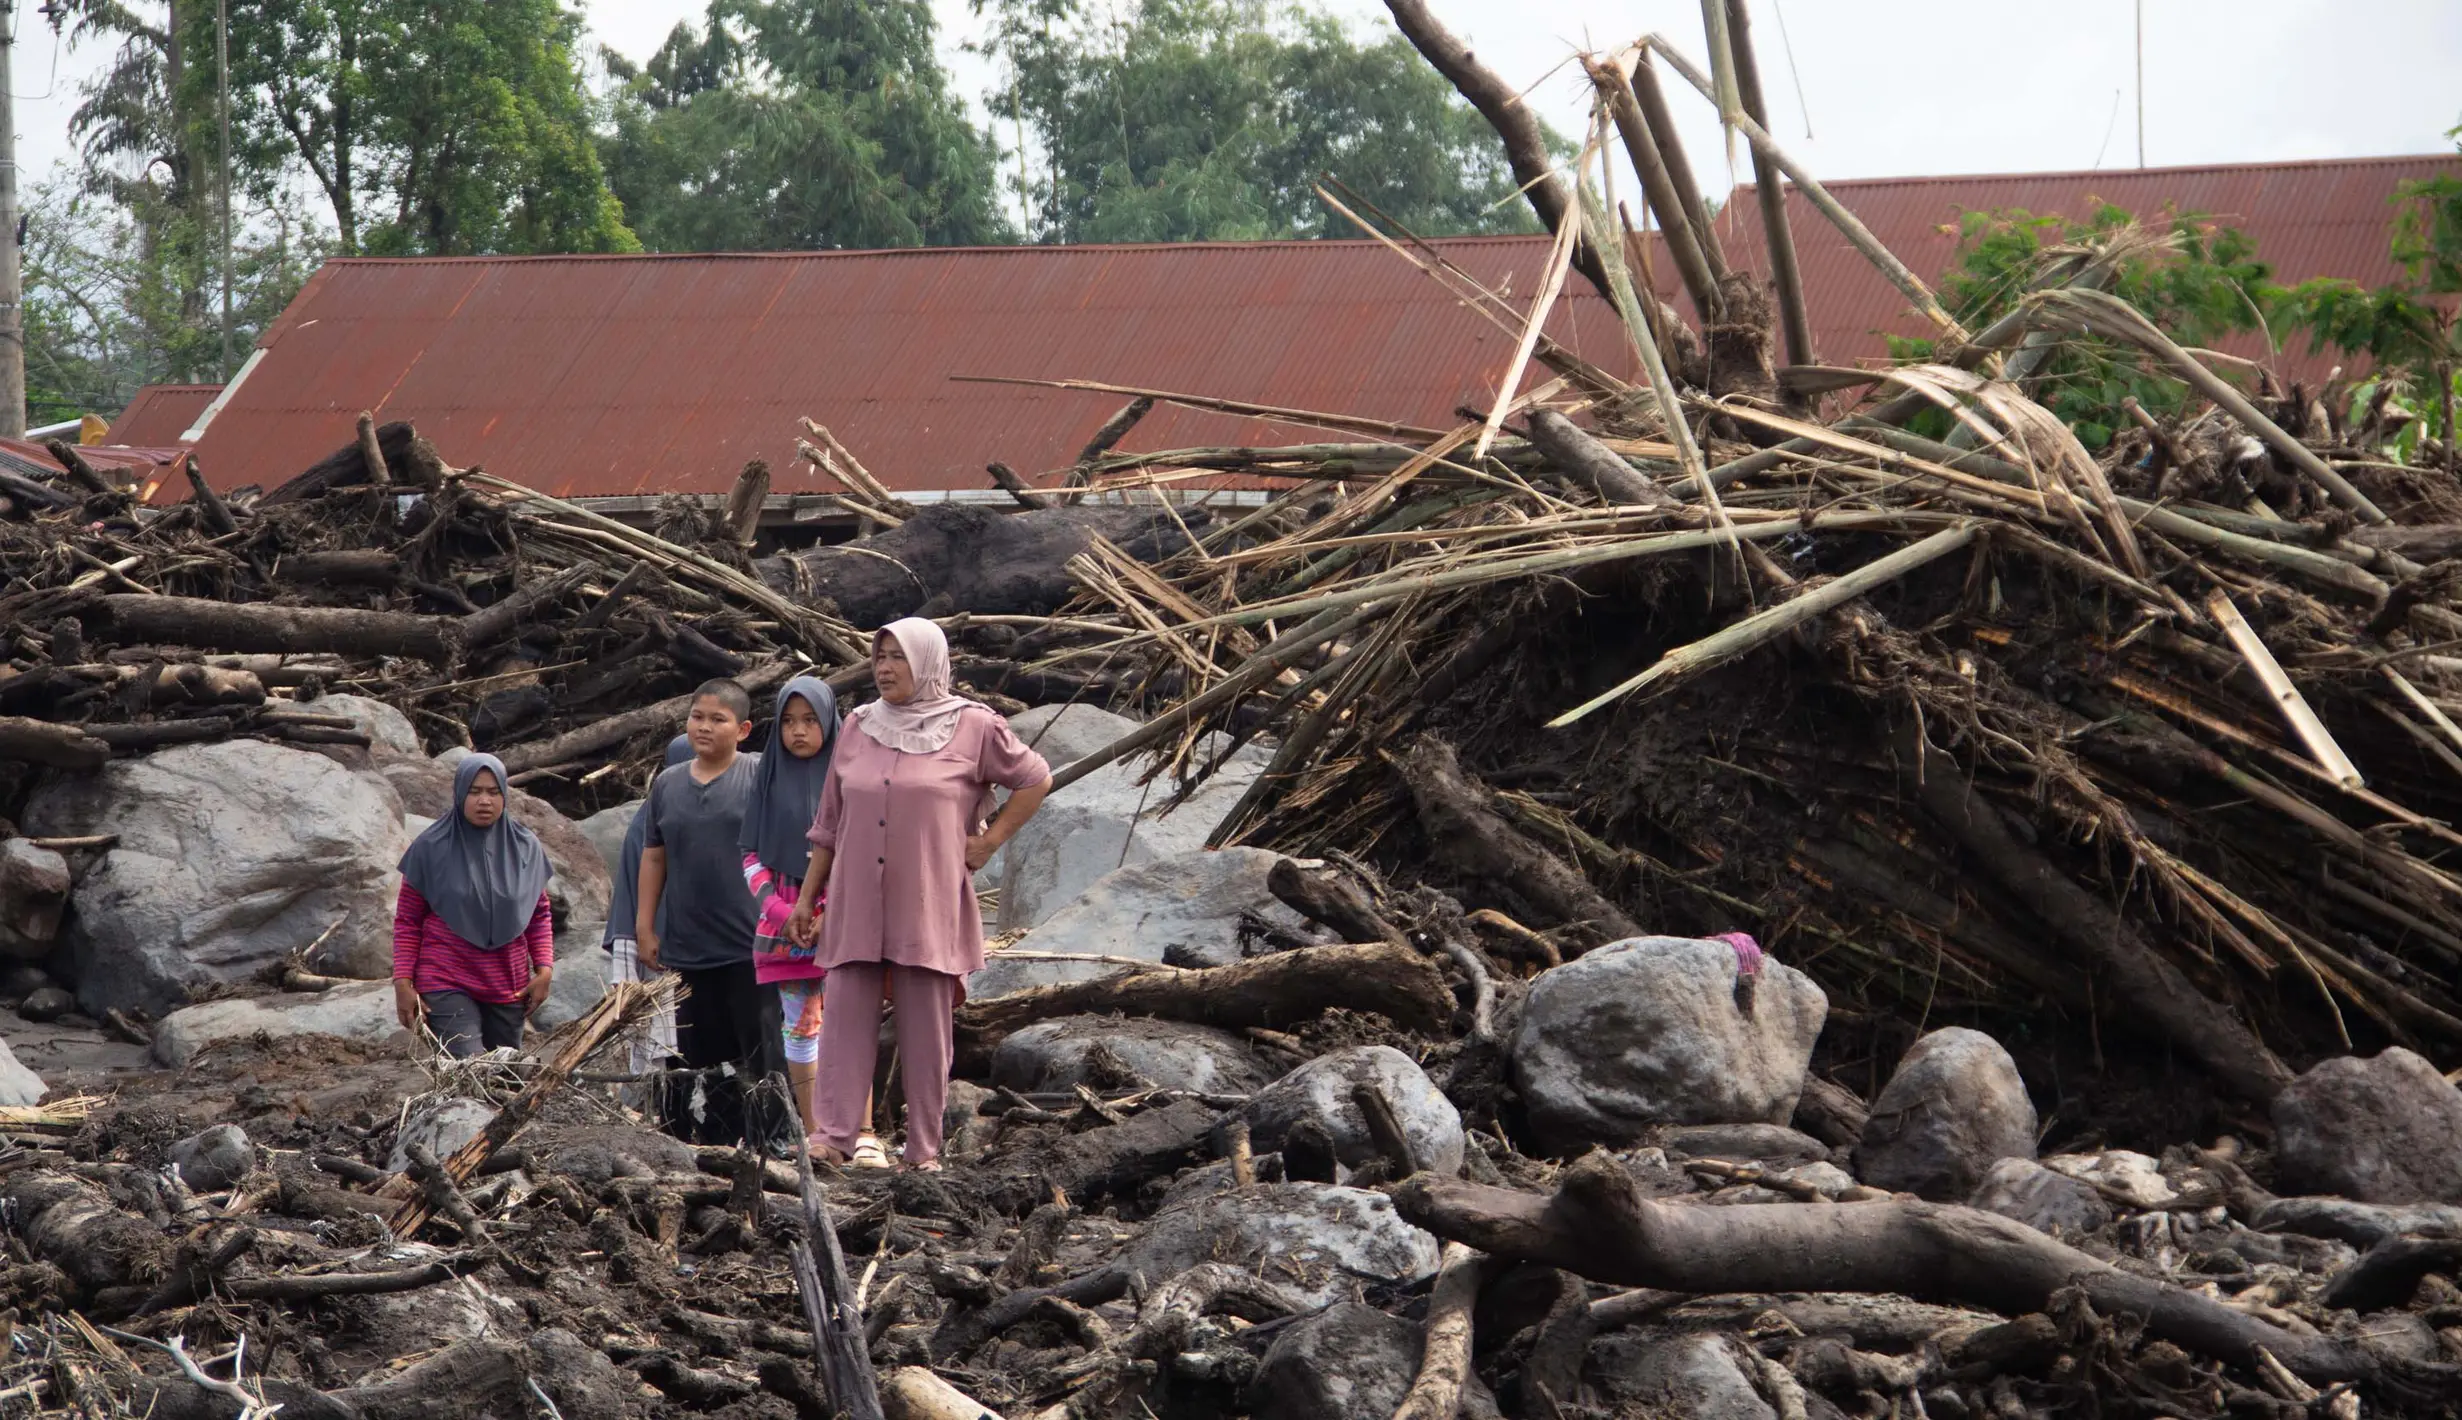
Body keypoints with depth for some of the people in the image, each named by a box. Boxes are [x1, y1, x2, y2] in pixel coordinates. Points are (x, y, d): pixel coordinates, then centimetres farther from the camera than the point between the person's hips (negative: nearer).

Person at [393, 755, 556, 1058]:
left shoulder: (525, 848, 5)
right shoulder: (431, 848, -4)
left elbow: (540, 915, 14)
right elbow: (407, 921, 0)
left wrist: (544, 969, 2)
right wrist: (403, 983, -5)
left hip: (508, 988, 4)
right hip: (447, 985, -4)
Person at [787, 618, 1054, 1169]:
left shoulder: (973, 727, 0)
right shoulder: (859, 727, 10)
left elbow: (1036, 779, 9)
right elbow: (830, 823, 15)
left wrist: (990, 840, 1)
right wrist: (808, 897, 13)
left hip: (928, 908, -3)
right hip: (856, 906, 3)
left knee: (927, 1029, 0)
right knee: (845, 1016, -4)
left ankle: (924, 1148, 6)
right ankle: (834, 1135, -4)